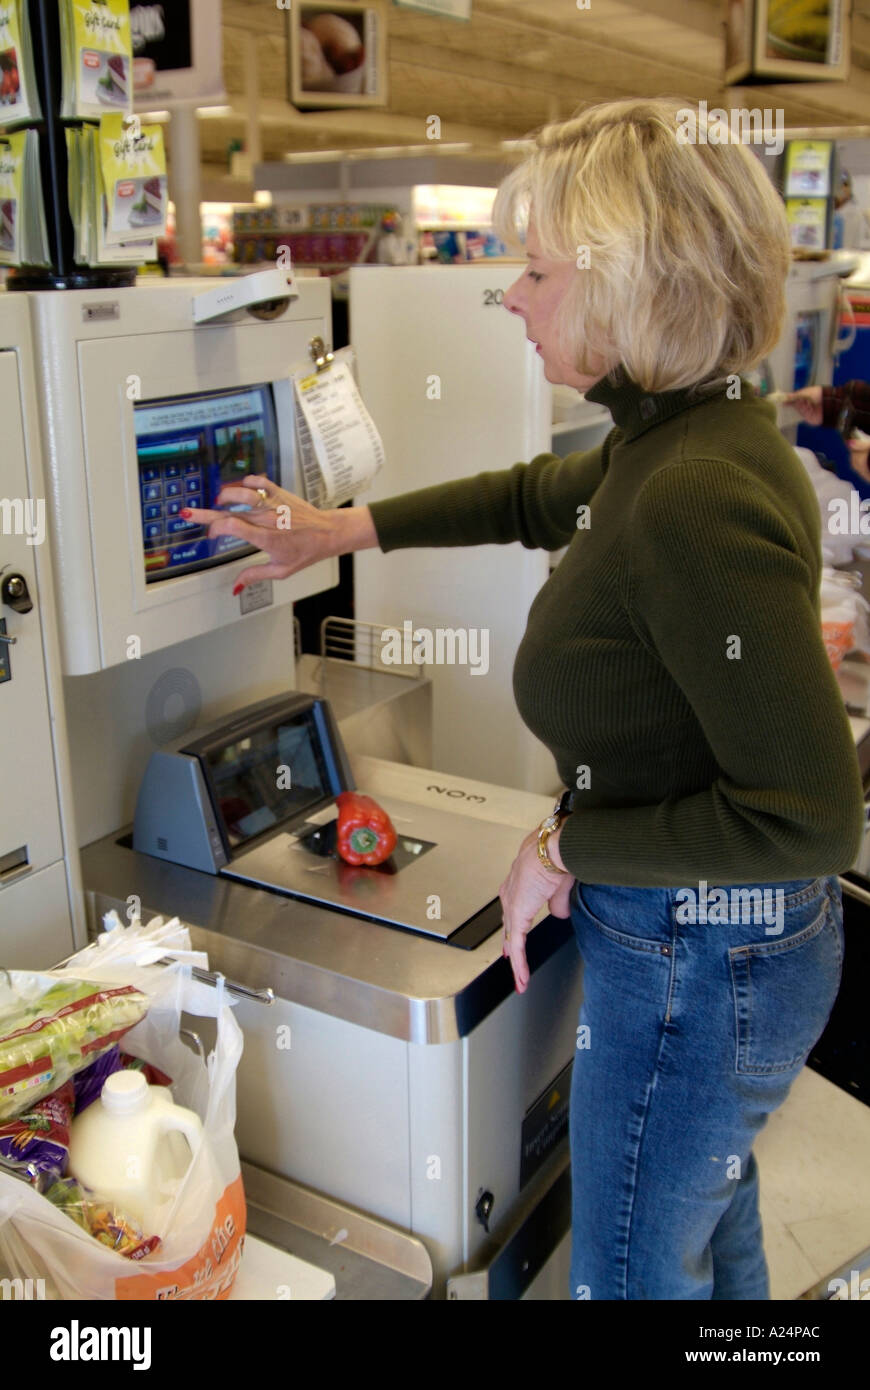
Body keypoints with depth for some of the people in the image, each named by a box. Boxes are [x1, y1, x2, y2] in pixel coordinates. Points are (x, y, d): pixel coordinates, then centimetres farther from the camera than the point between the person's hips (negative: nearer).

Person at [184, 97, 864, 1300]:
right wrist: (349, 527, 20)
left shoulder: (699, 502, -31)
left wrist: (567, 847, -20)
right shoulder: (669, 439, -1)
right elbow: (534, 496, 19)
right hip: (726, 941, 9)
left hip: (694, 964, -9)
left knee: (632, 1274, 16)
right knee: (707, 1219, 32)